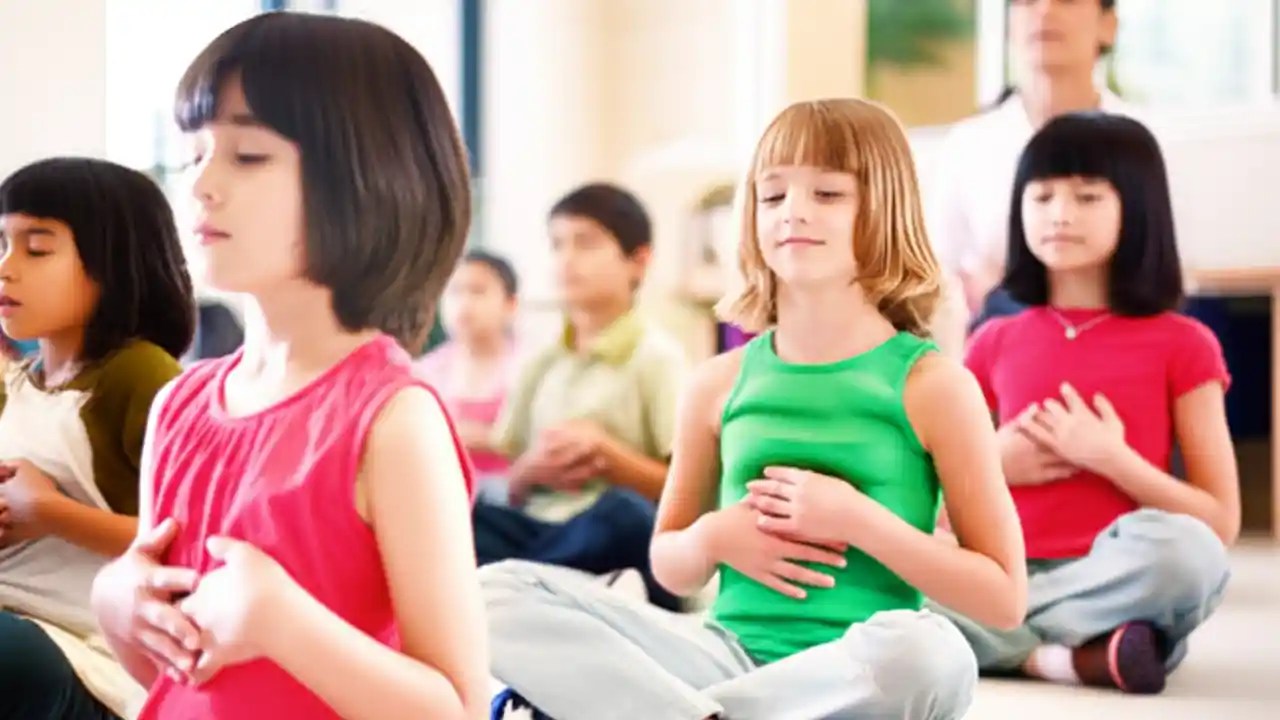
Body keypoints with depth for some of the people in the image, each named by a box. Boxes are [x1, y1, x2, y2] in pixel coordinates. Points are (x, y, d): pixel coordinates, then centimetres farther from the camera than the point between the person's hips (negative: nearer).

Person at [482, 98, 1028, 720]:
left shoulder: (930, 384, 0)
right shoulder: (720, 383, 8)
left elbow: (1005, 599, -1)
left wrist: (860, 521, -12)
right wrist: (714, 537, -4)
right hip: (734, 661, 2)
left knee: (927, 651, -41)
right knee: (498, 591, -16)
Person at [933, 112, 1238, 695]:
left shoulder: (1180, 345, 5)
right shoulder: (995, 343, 14)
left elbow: (1220, 526, 1)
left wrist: (1110, 458, -10)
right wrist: (993, 464, -2)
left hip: (1109, 584, -2)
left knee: (1181, 547, -37)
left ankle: (1006, 640, -20)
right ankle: (1075, 656, -24)